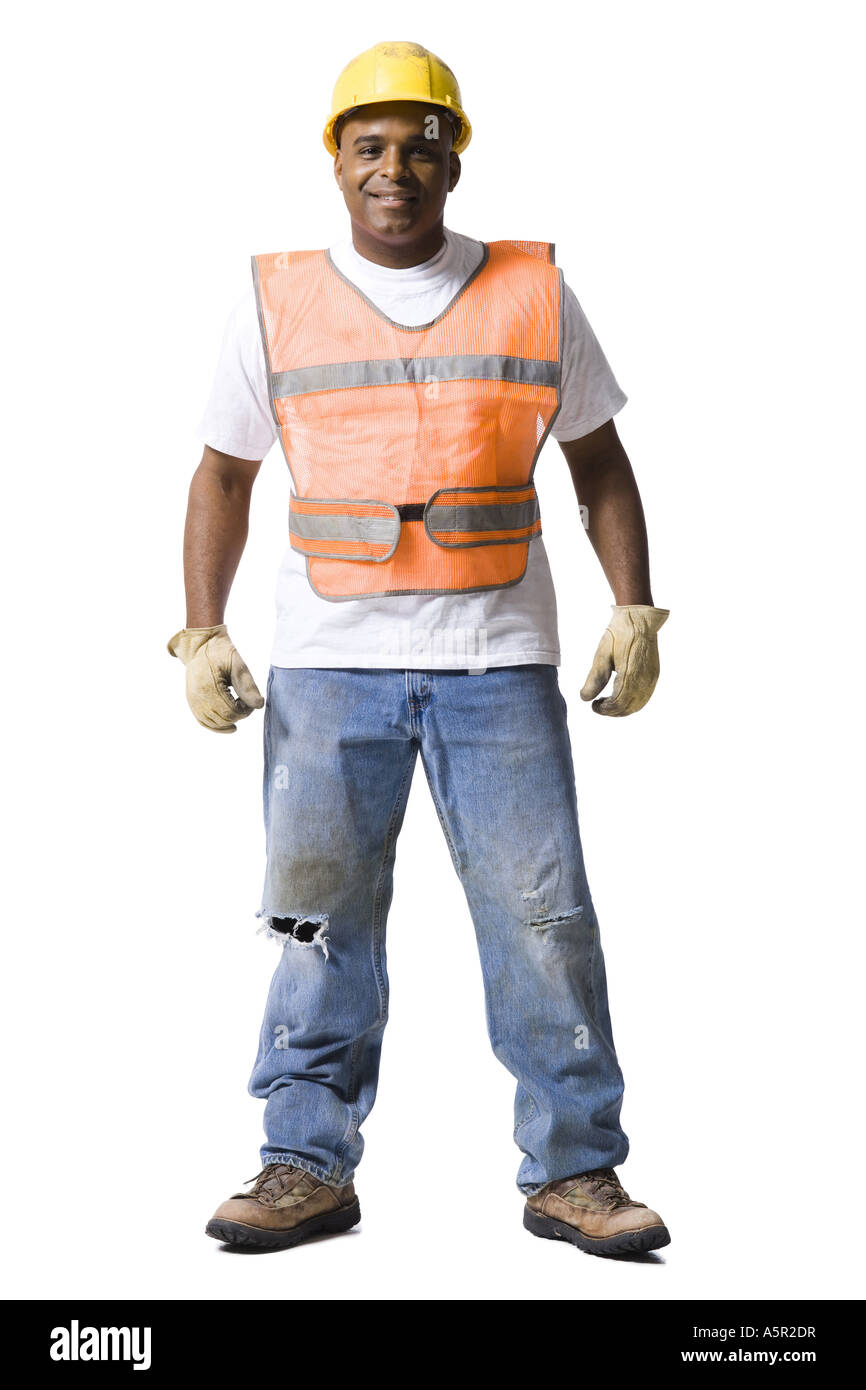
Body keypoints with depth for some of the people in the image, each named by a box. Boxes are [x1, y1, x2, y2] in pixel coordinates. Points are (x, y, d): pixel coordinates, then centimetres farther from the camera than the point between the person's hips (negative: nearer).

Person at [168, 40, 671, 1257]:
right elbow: (223, 476, 10)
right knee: (321, 918, 4)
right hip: (329, 660, 0)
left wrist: (635, 614, 0)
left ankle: (573, 1170, 11)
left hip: (500, 661, 0)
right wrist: (202, 632, 0)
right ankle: (310, 1166, 15)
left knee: (544, 914, 0)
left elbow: (600, 464, 11)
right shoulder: (275, 304, 5)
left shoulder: (535, 295, 6)